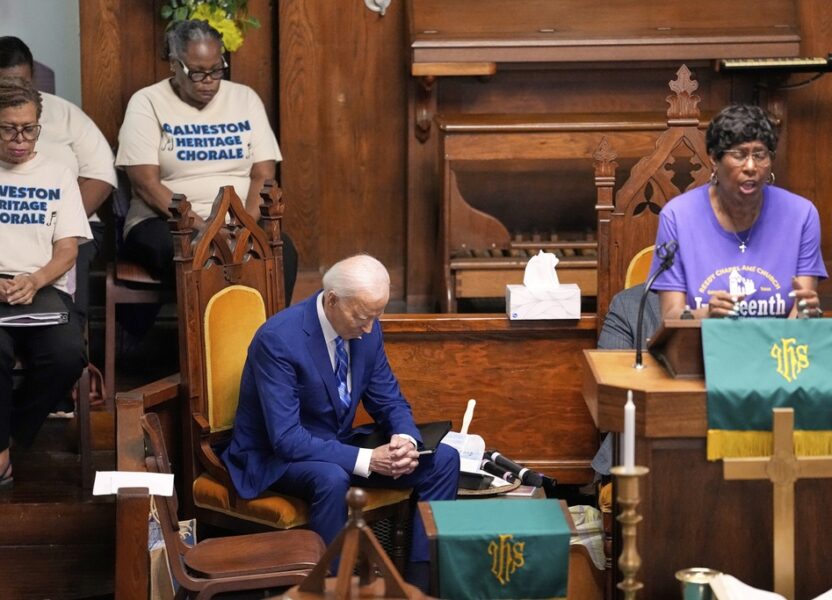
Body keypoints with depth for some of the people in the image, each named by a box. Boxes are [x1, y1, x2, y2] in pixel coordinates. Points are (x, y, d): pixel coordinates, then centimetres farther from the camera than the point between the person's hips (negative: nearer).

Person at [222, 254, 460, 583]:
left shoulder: (366, 329, -6)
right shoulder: (278, 338, -26)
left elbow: (390, 401, 5)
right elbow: (286, 438, -30)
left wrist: (406, 440, -19)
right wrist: (366, 460, -34)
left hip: (337, 445, 7)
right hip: (274, 457, -7)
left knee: (443, 459, -6)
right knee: (331, 477, -40)